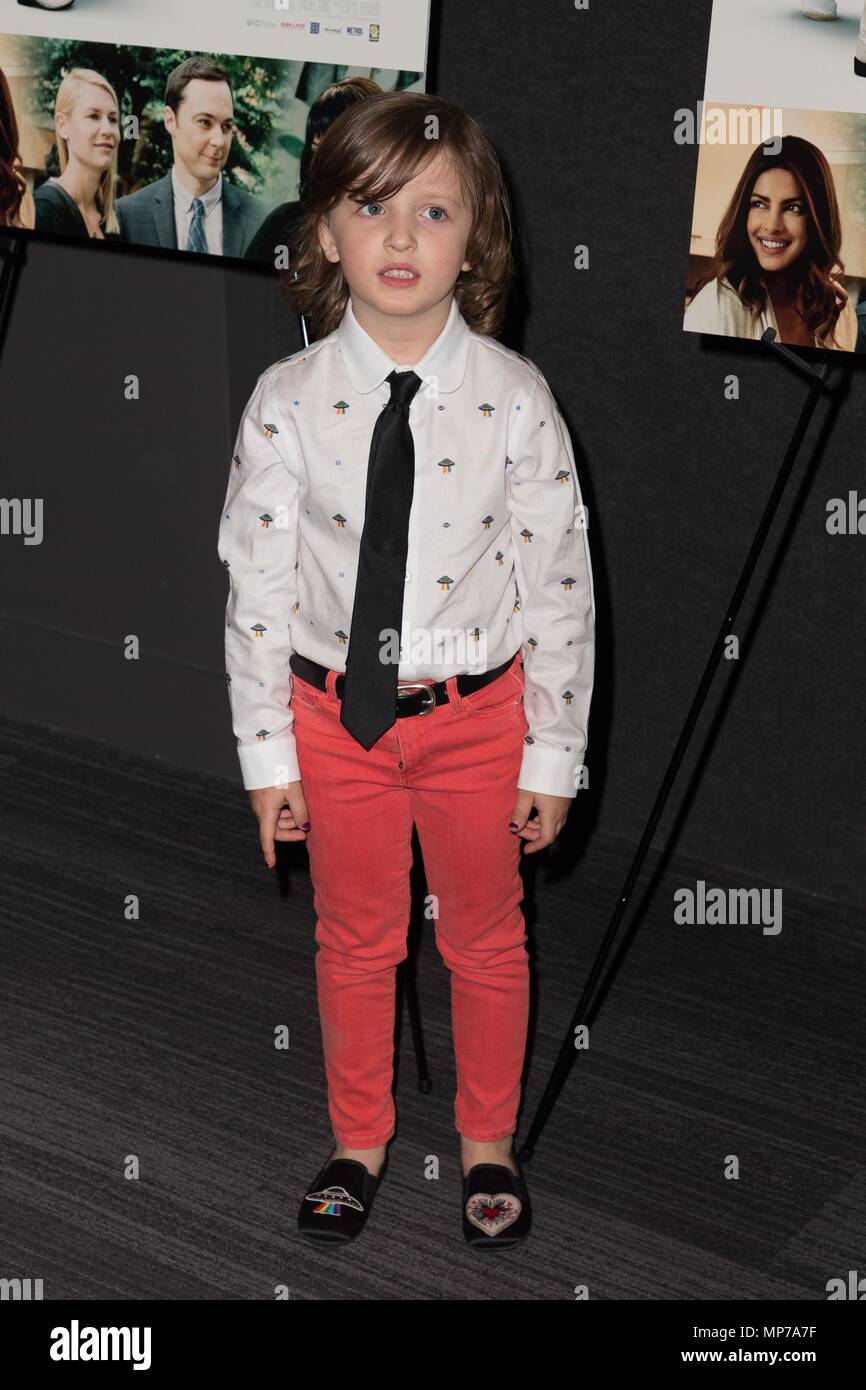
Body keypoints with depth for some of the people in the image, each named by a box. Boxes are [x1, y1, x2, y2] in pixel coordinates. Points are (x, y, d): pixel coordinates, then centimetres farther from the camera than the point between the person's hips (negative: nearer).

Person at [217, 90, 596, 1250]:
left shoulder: (514, 398, -13)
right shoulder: (287, 400, -11)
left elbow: (559, 589, -8)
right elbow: (257, 587, -6)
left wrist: (554, 757, -6)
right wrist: (267, 754, -4)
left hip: (477, 713, 0)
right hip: (337, 713, 1)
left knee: (486, 938, 18)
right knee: (355, 939, 19)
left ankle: (489, 1144, 41)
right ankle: (360, 1142, 41)